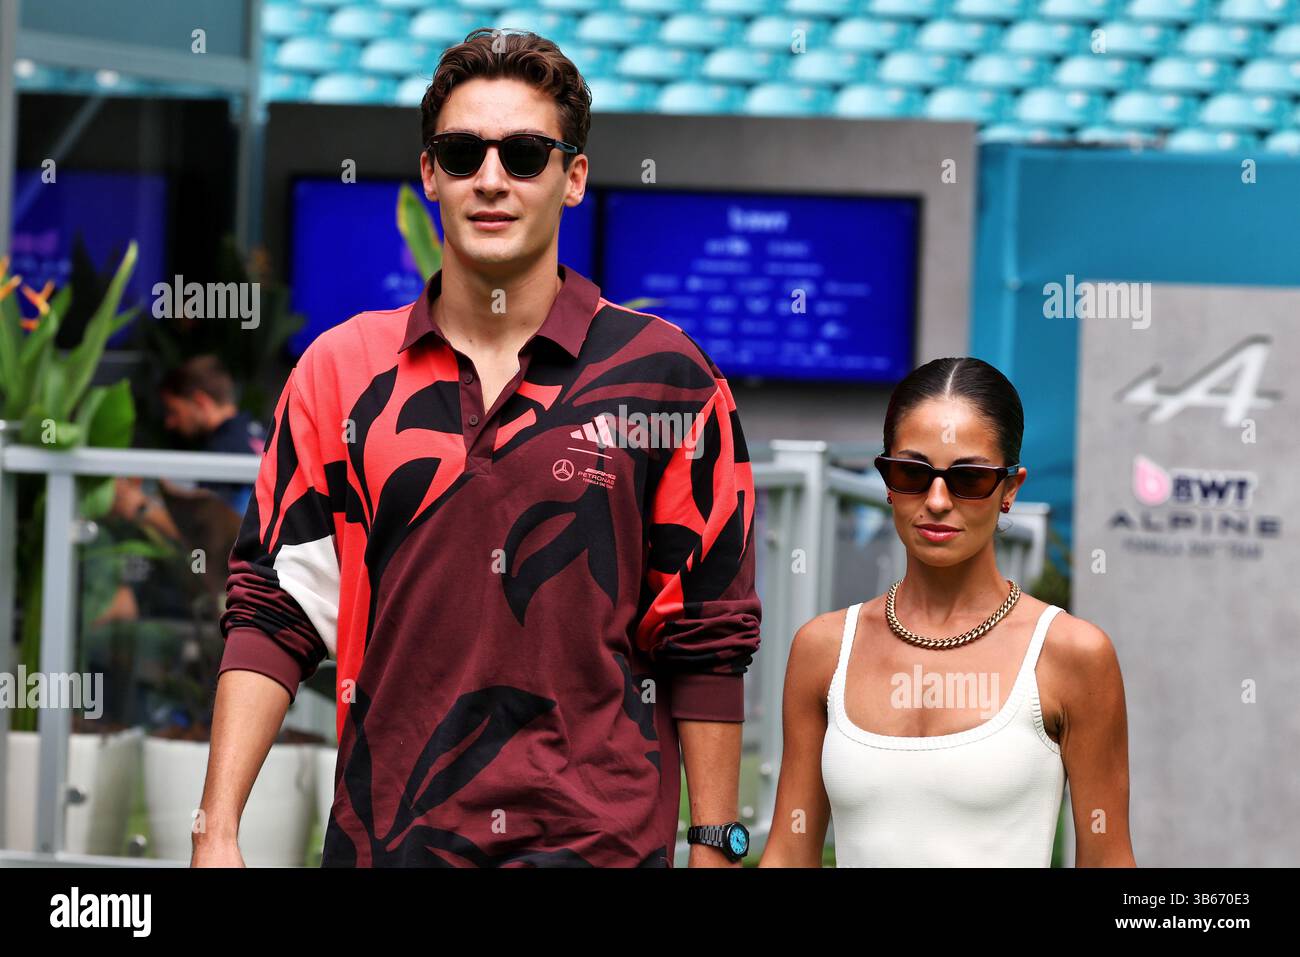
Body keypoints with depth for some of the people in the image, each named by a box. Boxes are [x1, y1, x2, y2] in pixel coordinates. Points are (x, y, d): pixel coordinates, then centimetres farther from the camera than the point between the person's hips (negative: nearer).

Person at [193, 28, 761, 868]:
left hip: (598, 838, -2)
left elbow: (706, 643, 1)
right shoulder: (341, 371, 6)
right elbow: (275, 612, 3)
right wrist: (218, 832, -5)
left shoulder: (665, 376, 0)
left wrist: (716, 847, -2)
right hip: (384, 836, 2)